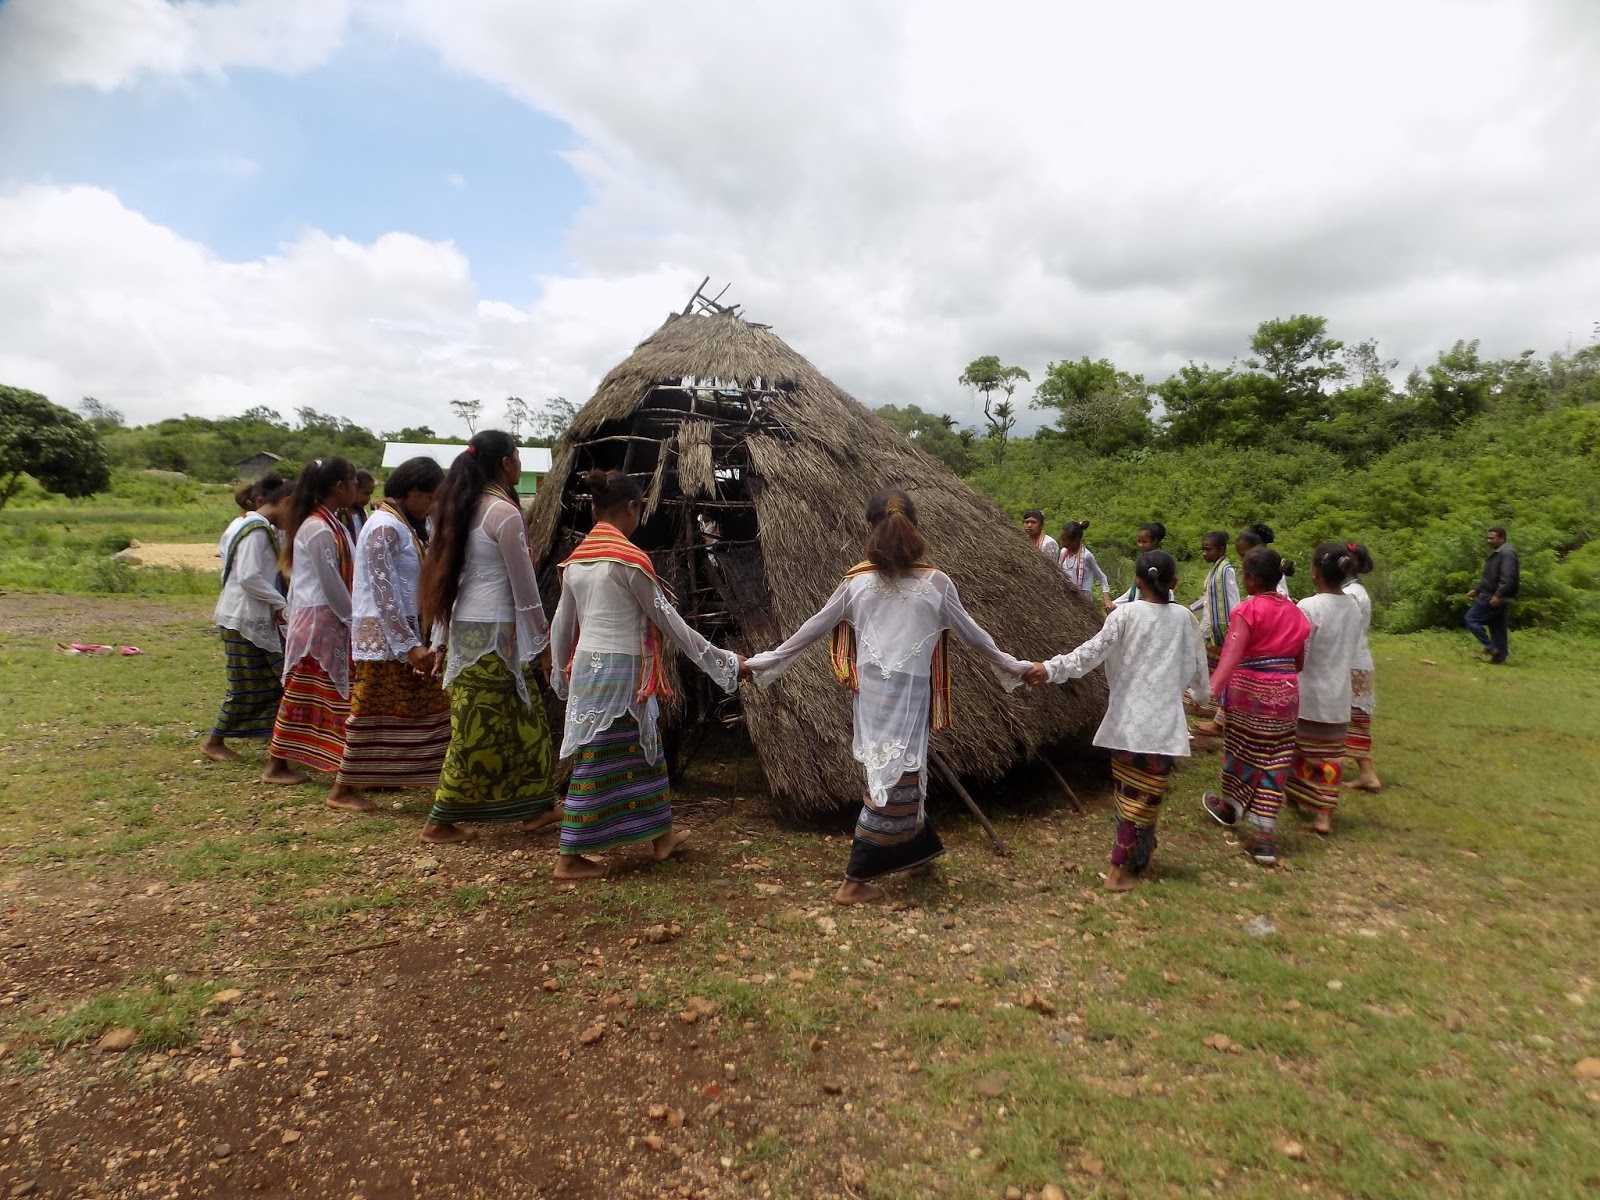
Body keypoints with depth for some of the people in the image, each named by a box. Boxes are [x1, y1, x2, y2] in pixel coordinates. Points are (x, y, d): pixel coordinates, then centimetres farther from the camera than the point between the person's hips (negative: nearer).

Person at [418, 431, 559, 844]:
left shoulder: (467, 508, 13)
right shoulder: (505, 512, -13)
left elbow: (446, 570, 14)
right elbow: (523, 581, -11)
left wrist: (442, 636, 17)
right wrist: (542, 630, -1)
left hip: (465, 626, 9)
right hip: (494, 631, -9)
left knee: (524, 720, 14)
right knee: (480, 729, 0)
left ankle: (534, 808, 22)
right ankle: (440, 821, 10)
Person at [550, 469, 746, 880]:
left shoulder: (575, 561, 9)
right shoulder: (629, 559, -12)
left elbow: (561, 626, 16)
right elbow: (669, 620, -10)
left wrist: (561, 674, 31)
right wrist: (724, 662, -3)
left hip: (586, 667, 8)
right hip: (620, 671, -8)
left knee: (642, 751, 18)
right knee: (598, 762, 2)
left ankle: (661, 836, 30)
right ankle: (569, 857, 11)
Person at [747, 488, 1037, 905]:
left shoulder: (857, 580, -2)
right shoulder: (935, 582, -6)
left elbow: (814, 628, 3)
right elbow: (971, 633, 4)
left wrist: (765, 661, 14)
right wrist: (1012, 666, 18)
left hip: (871, 691, 3)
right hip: (910, 692, -3)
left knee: (897, 774, 19)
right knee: (896, 778, 4)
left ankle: (919, 846, 35)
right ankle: (854, 882, 8)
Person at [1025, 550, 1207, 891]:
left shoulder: (1126, 614, -6)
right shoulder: (1183, 618, 1)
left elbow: (1093, 651, -15)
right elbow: (1197, 666, 12)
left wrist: (1052, 668, -16)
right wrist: (1204, 693, 32)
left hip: (1127, 719, 0)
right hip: (1165, 723, 0)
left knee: (1129, 791, 17)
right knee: (1146, 795, 3)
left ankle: (1135, 856, 31)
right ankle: (1120, 870, 2)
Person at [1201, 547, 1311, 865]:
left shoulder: (1247, 611, -14)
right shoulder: (1294, 611, 4)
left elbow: (1231, 656, -28)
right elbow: (1300, 659, 12)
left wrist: (1211, 691, -36)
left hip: (1249, 691, -5)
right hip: (1286, 692, 5)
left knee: (1240, 752, 16)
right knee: (1274, 761, 8)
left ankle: (1230, 806, 40)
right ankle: (1264, 838, 8)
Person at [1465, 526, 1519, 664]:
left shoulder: (1507, 553, -15)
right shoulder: (1496, 553, 17)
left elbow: (1508, 578, -25)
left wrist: (1498, 595, -29)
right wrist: (1477, 590, 22)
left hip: (1495, 598, -10)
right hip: (1492, 596, 10)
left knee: (1471, 618, -8)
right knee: (1497, 628, 11)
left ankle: (1490, 647, -5)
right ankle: (1499, 658, 14)